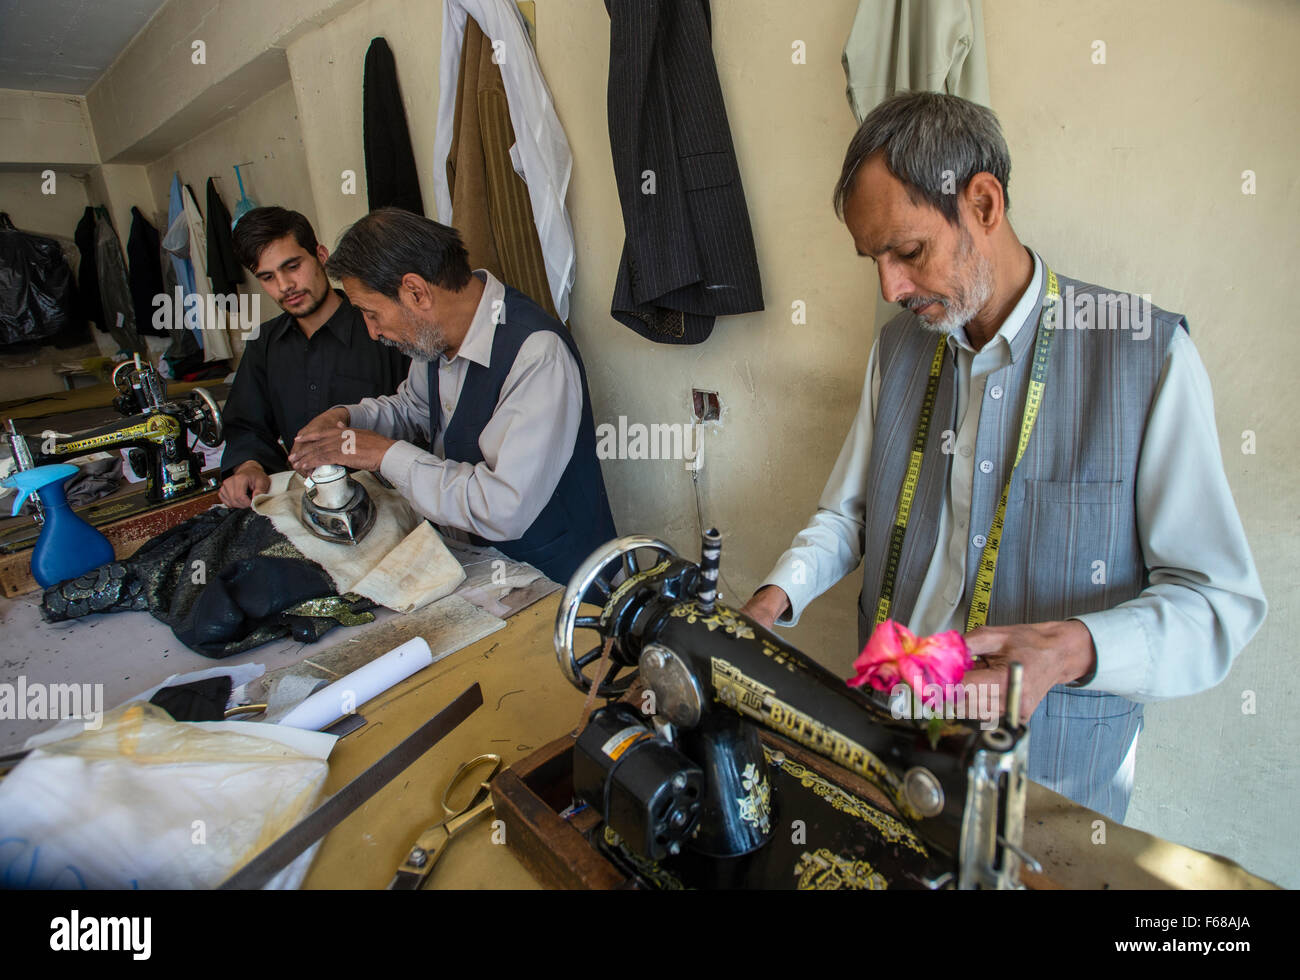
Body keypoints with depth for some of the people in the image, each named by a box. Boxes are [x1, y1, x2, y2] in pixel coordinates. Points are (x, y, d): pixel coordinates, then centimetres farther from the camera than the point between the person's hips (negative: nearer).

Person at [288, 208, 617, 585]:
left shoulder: (537, 353, -27)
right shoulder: (435, 334, 2)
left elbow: (505, 511, -30)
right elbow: (413, 407, 24)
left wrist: (387, 454, -19)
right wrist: (345, 418, 3)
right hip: (474, 562, 8)